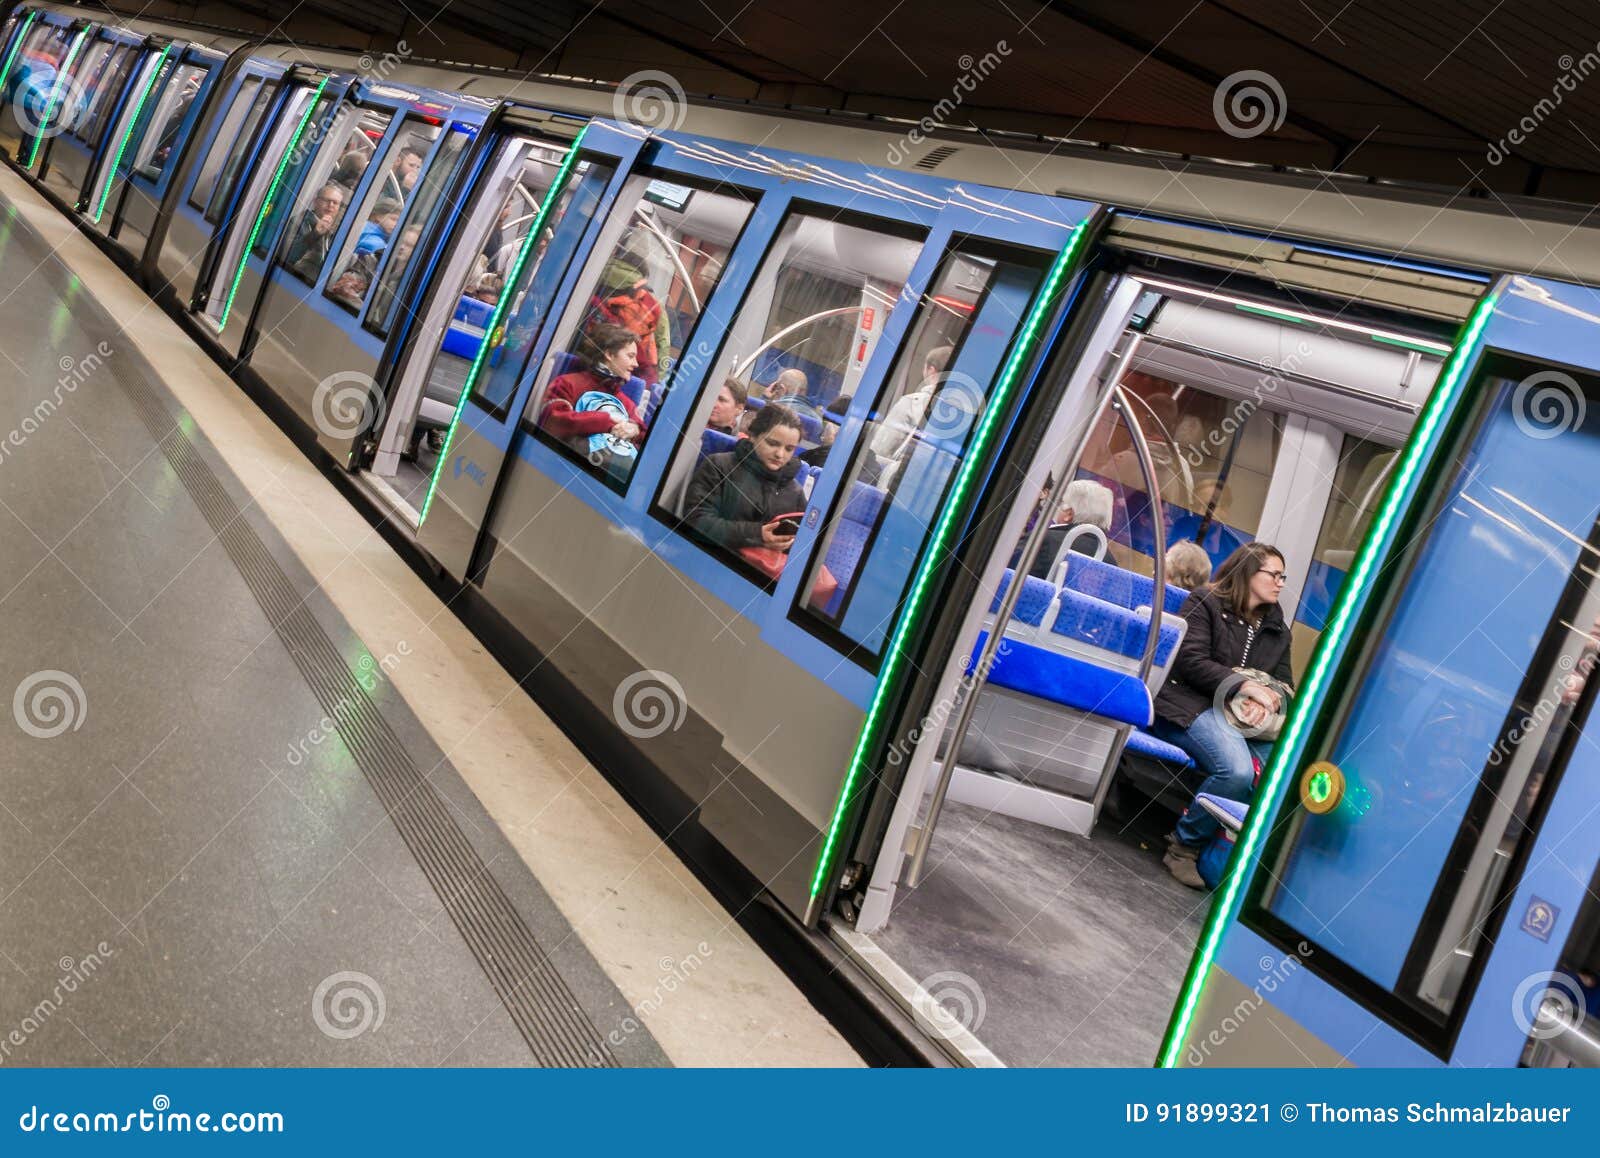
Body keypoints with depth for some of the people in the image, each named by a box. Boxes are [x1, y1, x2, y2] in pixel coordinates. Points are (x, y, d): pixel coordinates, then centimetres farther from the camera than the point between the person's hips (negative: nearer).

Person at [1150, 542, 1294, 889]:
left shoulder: (1277, 629, 24)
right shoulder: (1206, 603, 5)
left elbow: (1284, 684, 15)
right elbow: (1191, 662, -7)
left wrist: (1264, 701, -10)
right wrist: (1245, 685, -15)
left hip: (1248, 717, 6)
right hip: (1191, 704, -6)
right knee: (1237, 771, -35)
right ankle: (1184, 846, -13)